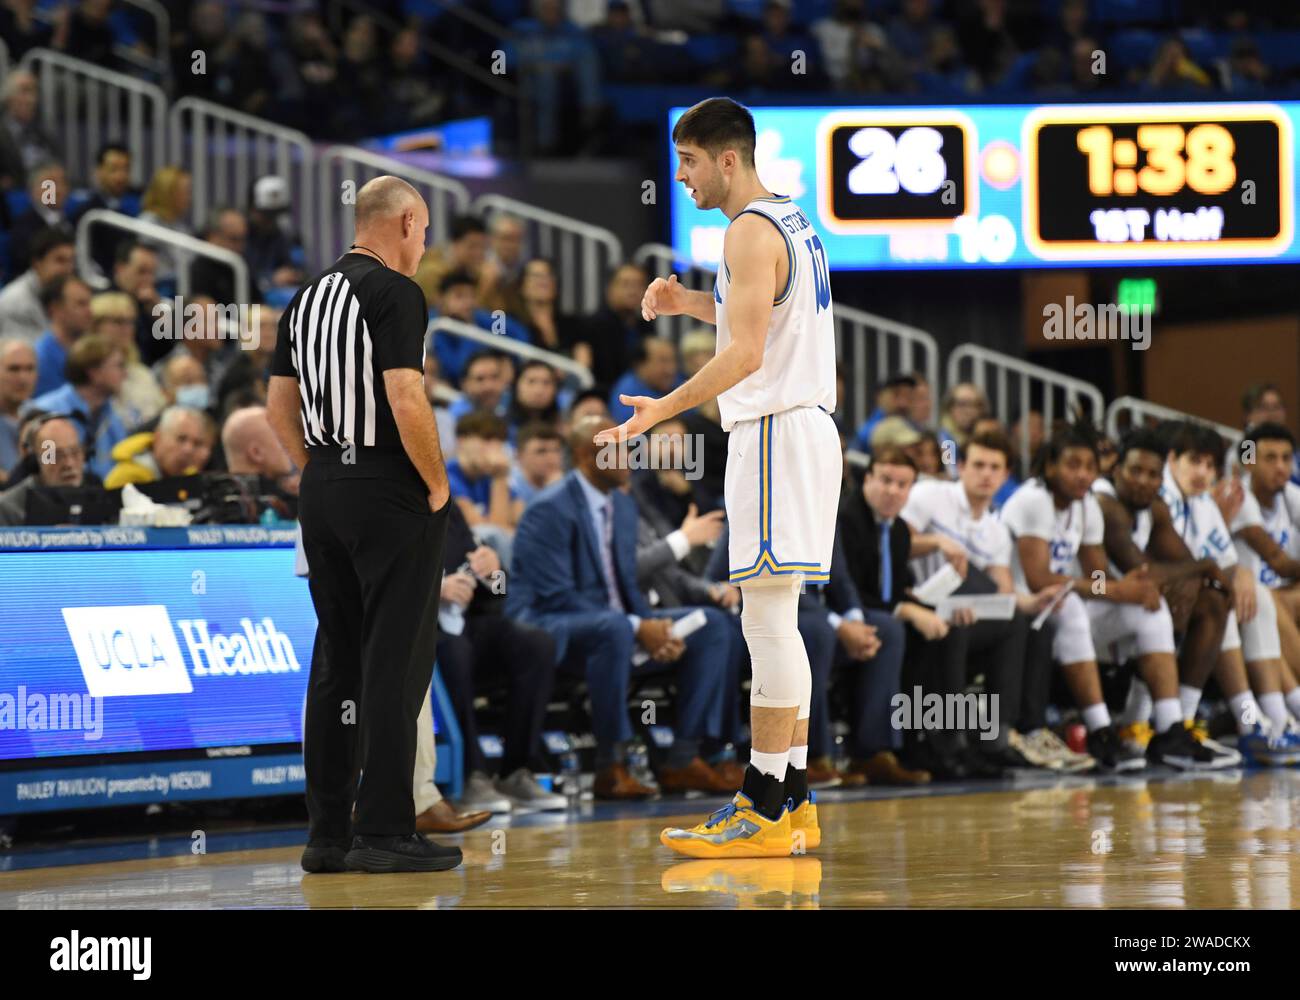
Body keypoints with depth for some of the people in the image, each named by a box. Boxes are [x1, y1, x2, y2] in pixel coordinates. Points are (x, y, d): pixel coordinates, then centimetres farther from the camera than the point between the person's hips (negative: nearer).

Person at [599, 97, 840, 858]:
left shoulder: (750, 233, -13)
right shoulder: (793, 221, 17)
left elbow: (746, 352, -22)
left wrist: (666, 409, -25)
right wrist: (693, 303, 19)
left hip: (775, 431, -10)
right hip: (806, 424, 10)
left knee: (767, 618, -10)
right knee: (776, 622, 12)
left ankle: (764, 815, -10)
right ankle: (794, 803, 14)